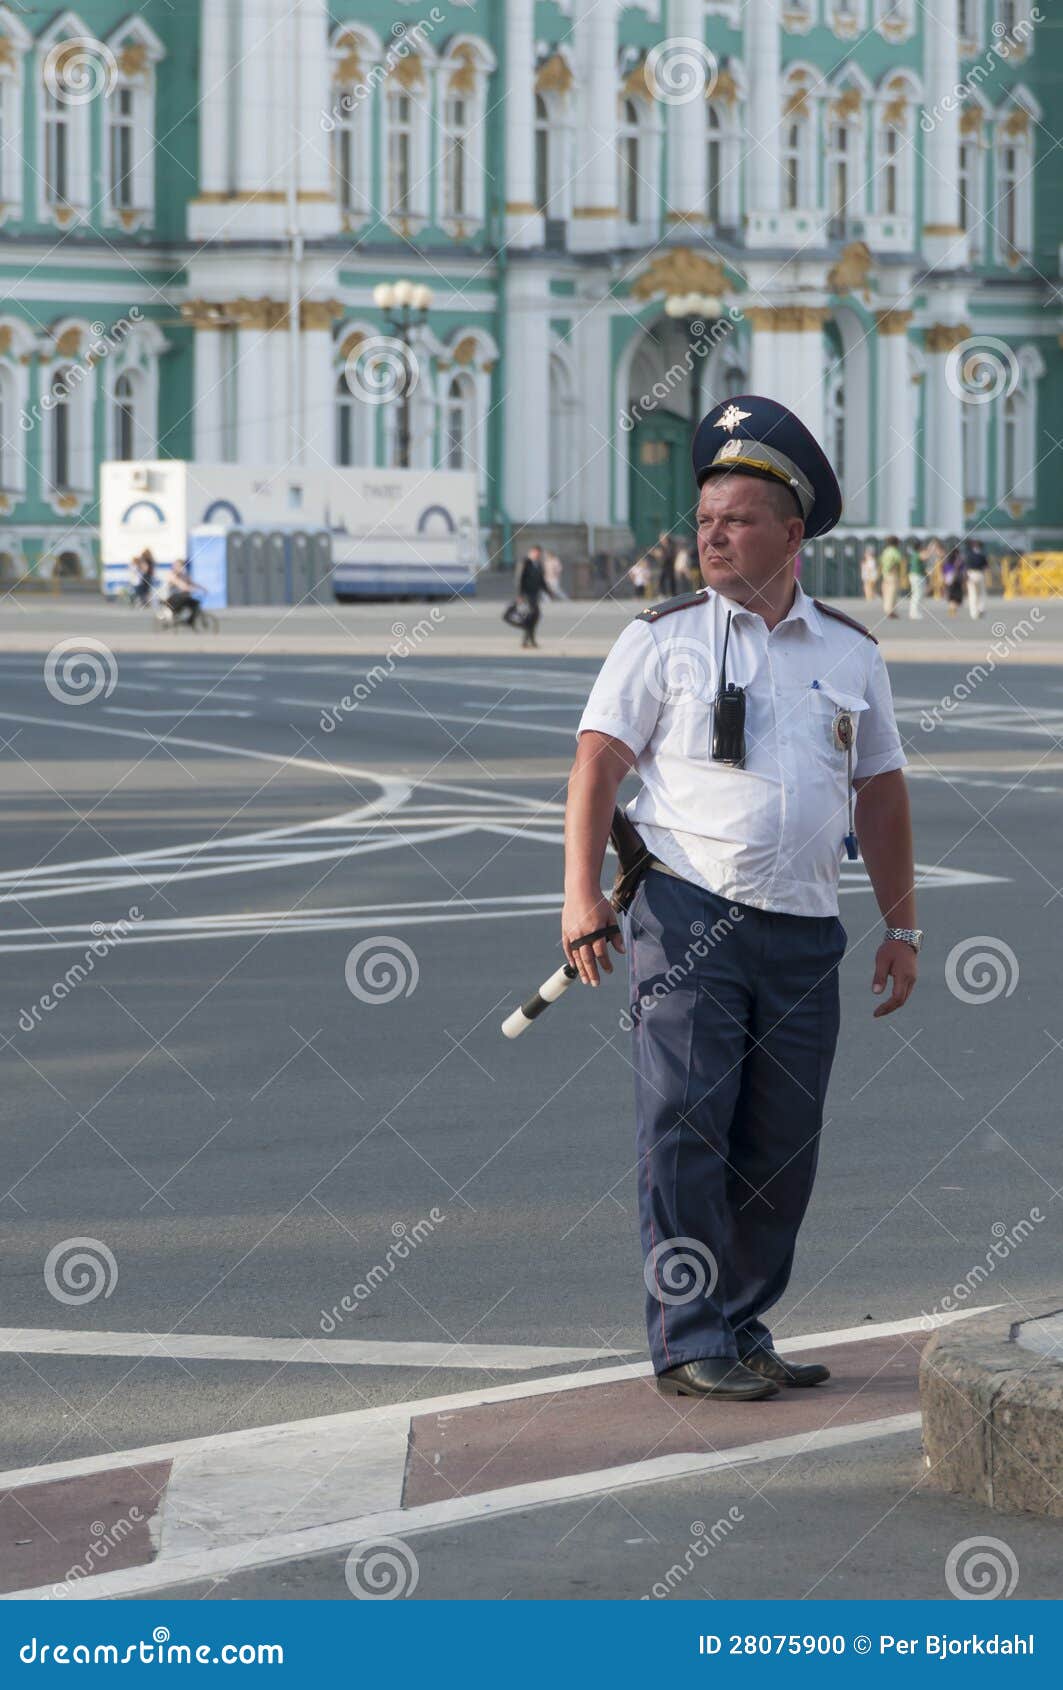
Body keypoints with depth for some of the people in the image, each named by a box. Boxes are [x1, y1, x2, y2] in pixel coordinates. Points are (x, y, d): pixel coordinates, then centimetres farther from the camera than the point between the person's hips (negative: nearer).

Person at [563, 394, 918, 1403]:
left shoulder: (849, 653, 14)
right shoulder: (661, 639, 4)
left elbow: (881, 792, 20)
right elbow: (597, 763, -2)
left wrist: (901, 926, 15)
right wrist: (582, 895, -14)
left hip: (804, 939, 4)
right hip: (687, 921, -4)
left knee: (780, 1152, 5)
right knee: (685, 1132, -9)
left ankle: (743, 1333, 16)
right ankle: (688, 1343, -4)